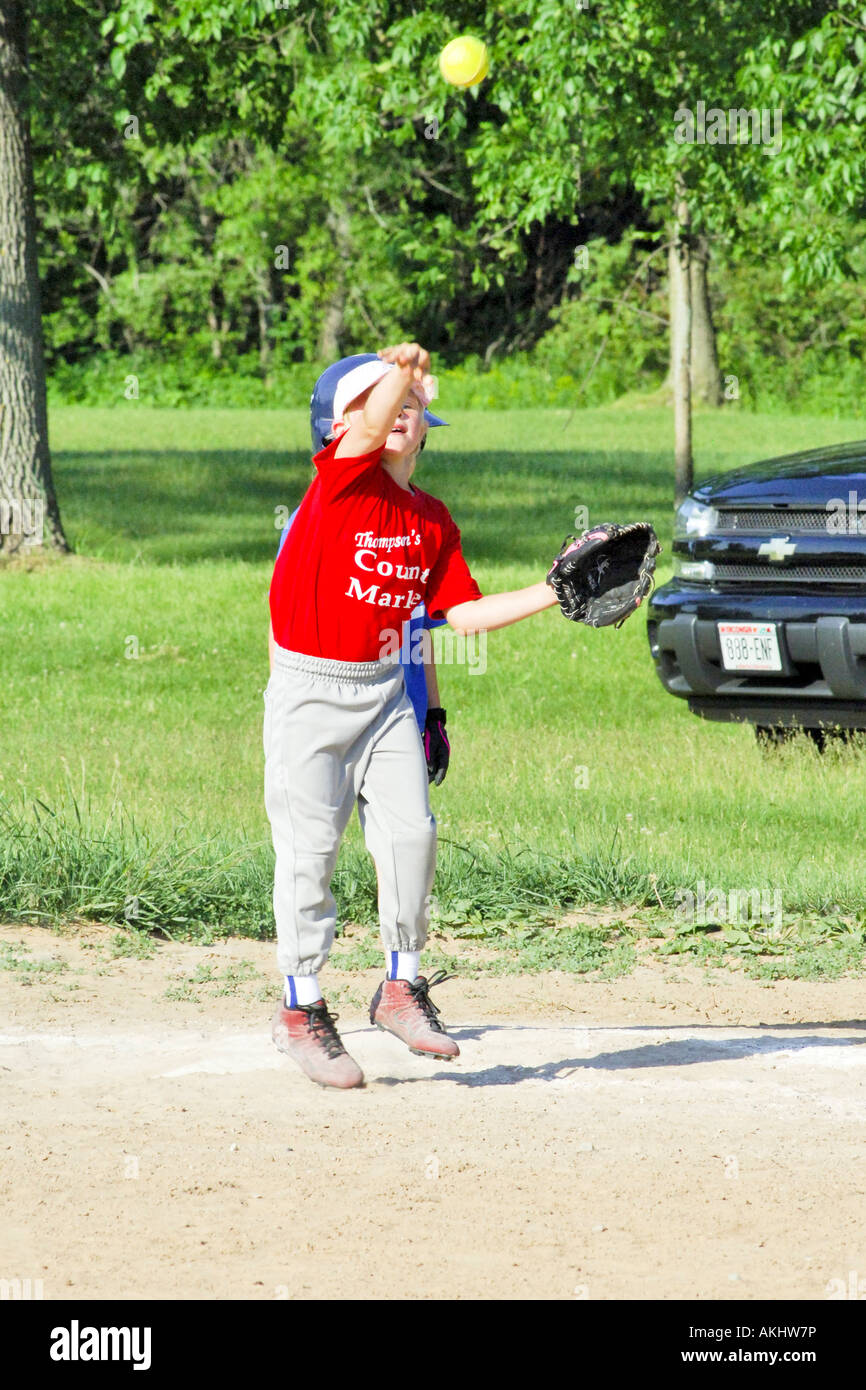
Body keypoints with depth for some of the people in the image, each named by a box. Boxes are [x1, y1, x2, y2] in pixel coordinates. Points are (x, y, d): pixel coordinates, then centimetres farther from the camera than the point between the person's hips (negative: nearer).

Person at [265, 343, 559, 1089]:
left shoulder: (432, 519, 7)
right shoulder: (341, 477, -11)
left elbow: (466, 613, 8)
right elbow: (371, 427, -32)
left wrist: (550, 593, 1)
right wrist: (400, 371, -51)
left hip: (385, 691, 5)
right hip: (310, 689, -5)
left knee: (411, 831, -3)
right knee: (310, 848, -3)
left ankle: (402, 986, 12)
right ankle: (301, 1008, 9)